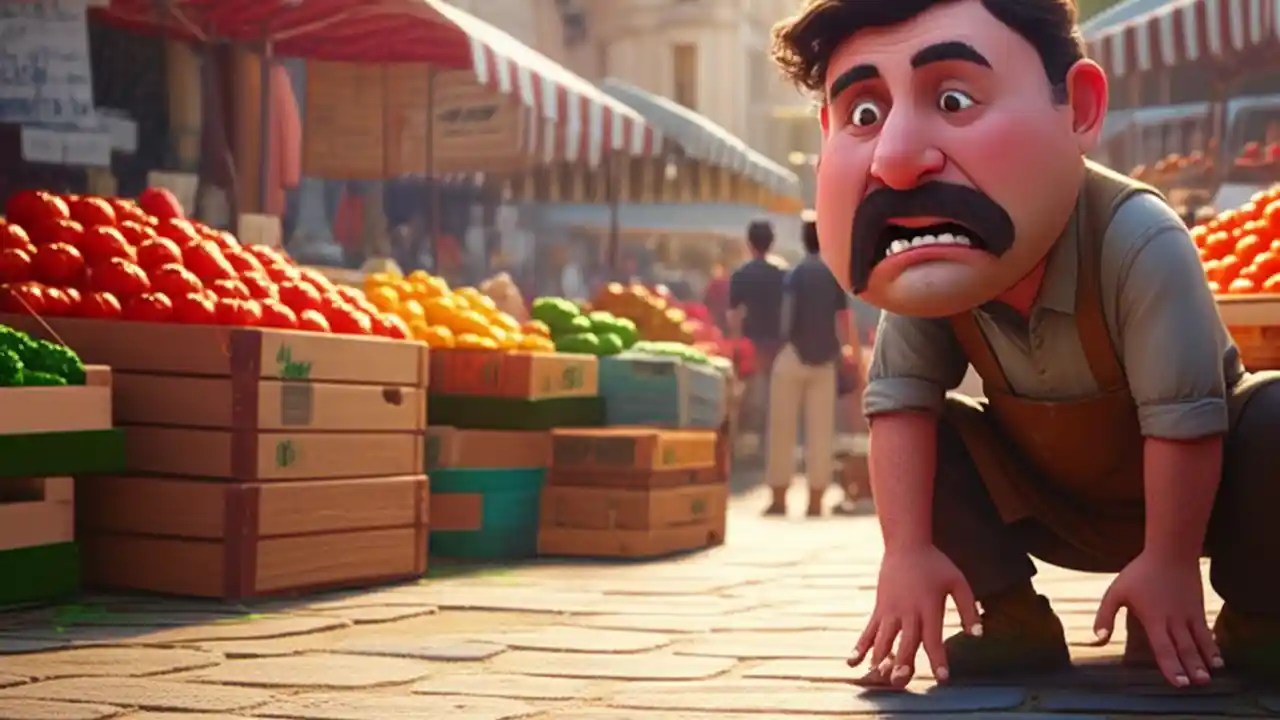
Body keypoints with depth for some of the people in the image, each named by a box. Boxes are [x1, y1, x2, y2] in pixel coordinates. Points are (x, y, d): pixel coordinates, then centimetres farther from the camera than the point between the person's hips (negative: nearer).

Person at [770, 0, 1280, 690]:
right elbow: (899, 399, -21)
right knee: (933, 441, -15)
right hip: (1051, 497, 4)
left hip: (1199, 481, -4)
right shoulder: (931, 266, -23)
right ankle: (1016, 626, -4)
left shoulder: (1138, 240, -38)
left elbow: (1184, 415, -33)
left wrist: (1169, 560, -28)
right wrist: (908, 549, -29)